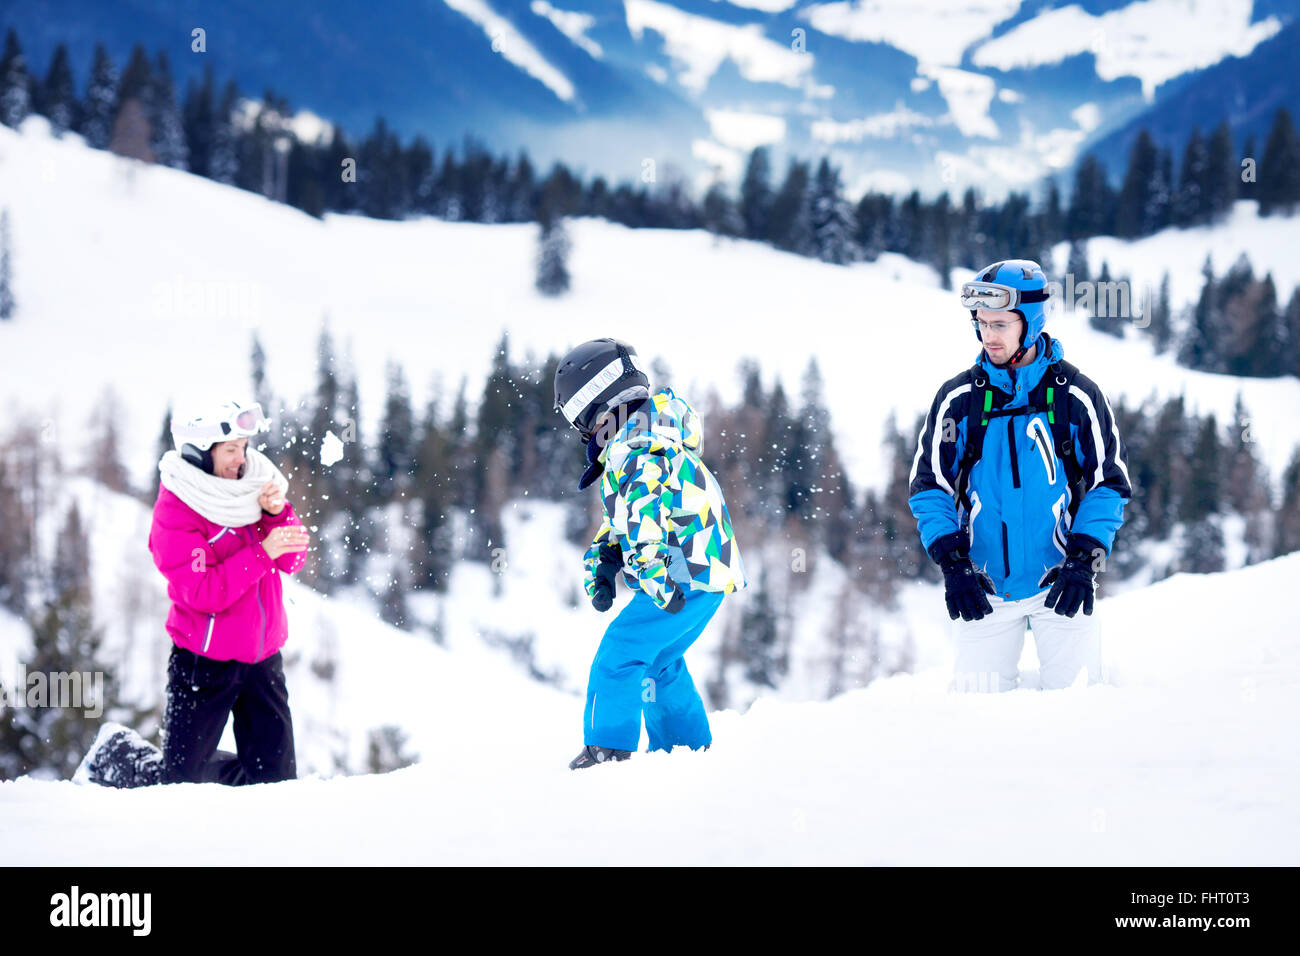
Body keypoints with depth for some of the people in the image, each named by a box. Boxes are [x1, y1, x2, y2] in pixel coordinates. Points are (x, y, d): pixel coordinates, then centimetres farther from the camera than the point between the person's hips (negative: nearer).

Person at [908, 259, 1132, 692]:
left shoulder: (1076, 396, -1)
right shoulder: (958, 399, 2)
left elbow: (1109, 483, 3)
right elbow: (929, 488, 5)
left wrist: (1084, 560, -9)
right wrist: (952, 564, -8)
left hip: (1059, 587, -1)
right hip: (985, 590, 1)